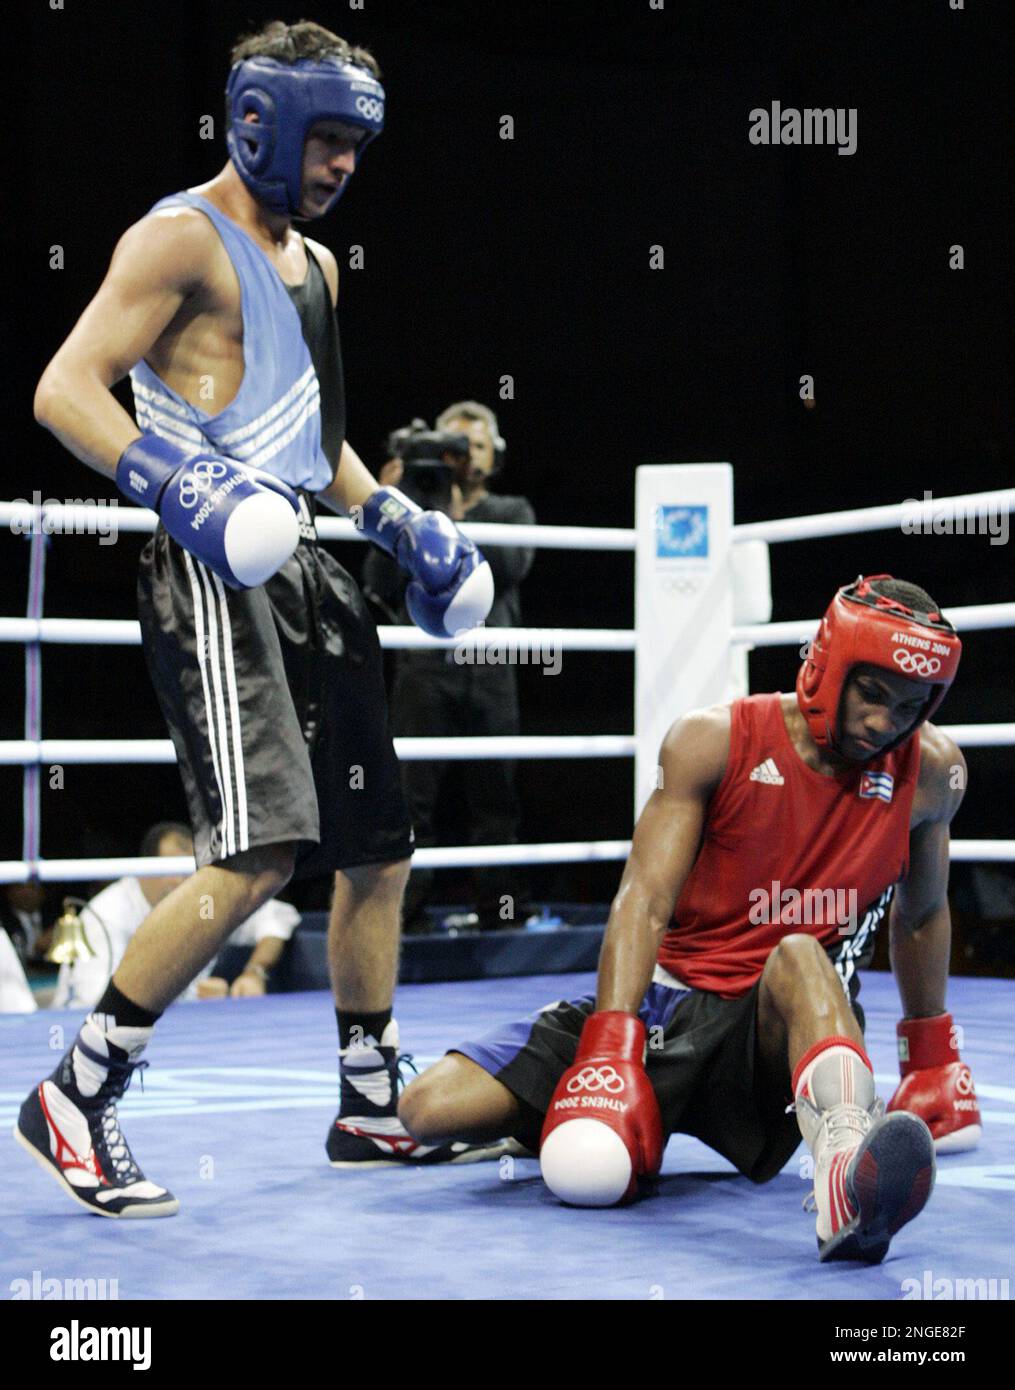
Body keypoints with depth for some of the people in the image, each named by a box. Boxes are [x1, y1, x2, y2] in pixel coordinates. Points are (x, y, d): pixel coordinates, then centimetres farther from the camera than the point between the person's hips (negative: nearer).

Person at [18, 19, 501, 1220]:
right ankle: (75, 1099, -10)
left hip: (302, 566, 10)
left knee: (377, 848, 11)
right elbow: (65, 389, -15)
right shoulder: (183, 237, -5)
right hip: (215, 573, -9)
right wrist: (174, 482, -29)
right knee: (258, 852, -21)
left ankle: (371, 1108, 24)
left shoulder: (314, 265, 22)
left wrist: (396, 523, 22)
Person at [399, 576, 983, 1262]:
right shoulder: (713, 742, -6)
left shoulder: (932, 771, 1)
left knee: (799, 957, -40)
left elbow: (923, 915, 19)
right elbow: (644, 902, -13)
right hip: (668, 1000, 1)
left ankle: (848, 1184, -68)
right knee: (432, 1107, -16)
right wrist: (609, 1055, -25)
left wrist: (932, 1057, 26)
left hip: (788, 1026, -1)